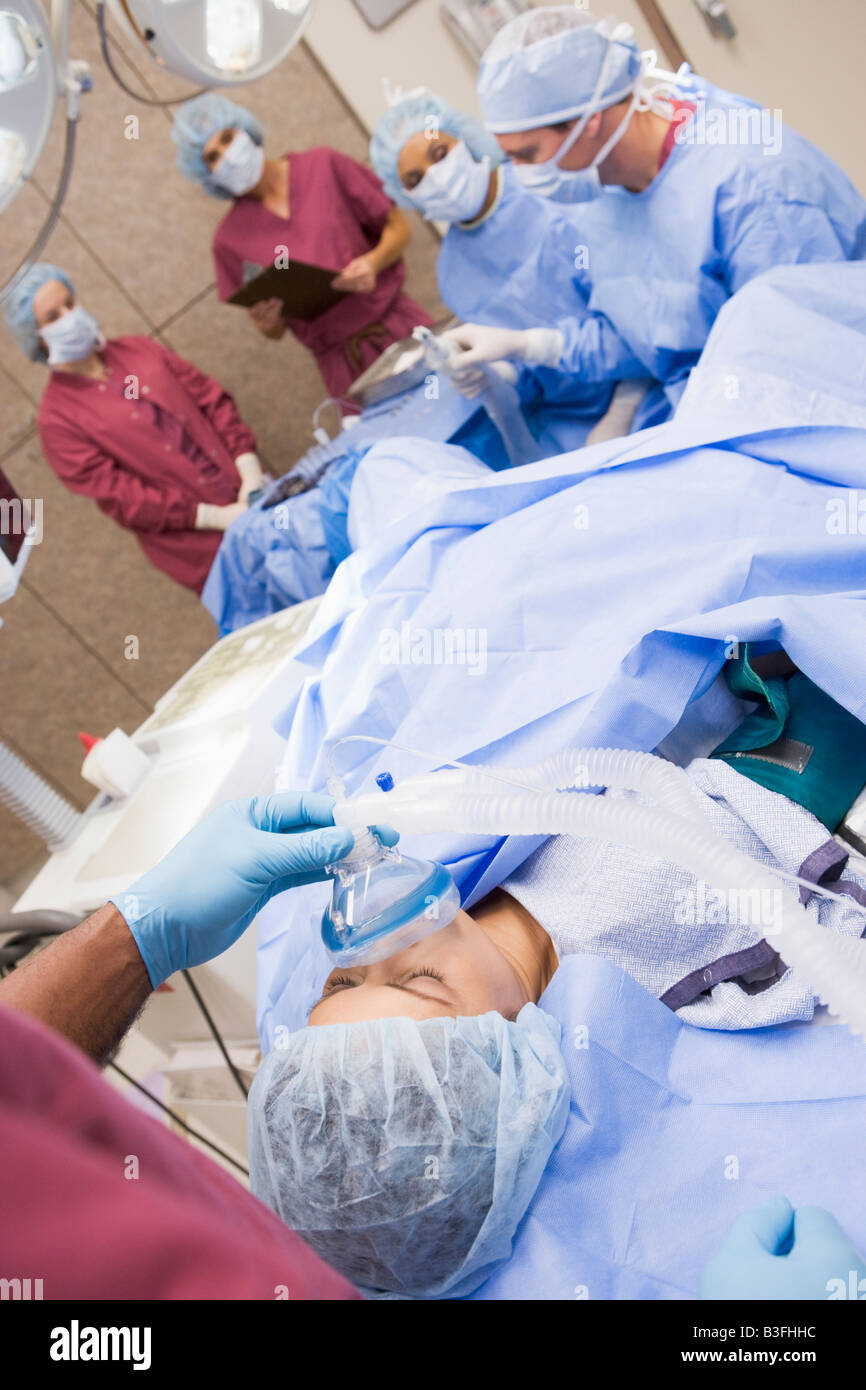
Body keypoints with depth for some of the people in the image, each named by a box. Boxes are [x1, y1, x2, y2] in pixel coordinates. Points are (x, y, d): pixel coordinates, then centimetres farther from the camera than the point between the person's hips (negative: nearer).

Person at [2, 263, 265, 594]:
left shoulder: (138, 349, 8)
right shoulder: (58, 418, -7)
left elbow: (212, 399, 6)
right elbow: (118, 497, -12)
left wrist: (251, 471, -9)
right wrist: (216, 517, -18)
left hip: (249, 493, 5)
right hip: (195, 539, -5)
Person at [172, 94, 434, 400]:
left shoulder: (324, 166, 3)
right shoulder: (230, 239, 4)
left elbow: (398, 226, 6)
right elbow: (276, 330, 11)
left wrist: (374, 262, -15)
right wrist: (267, 323, -13)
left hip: (397, 321, 1)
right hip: (340, 361, 0)